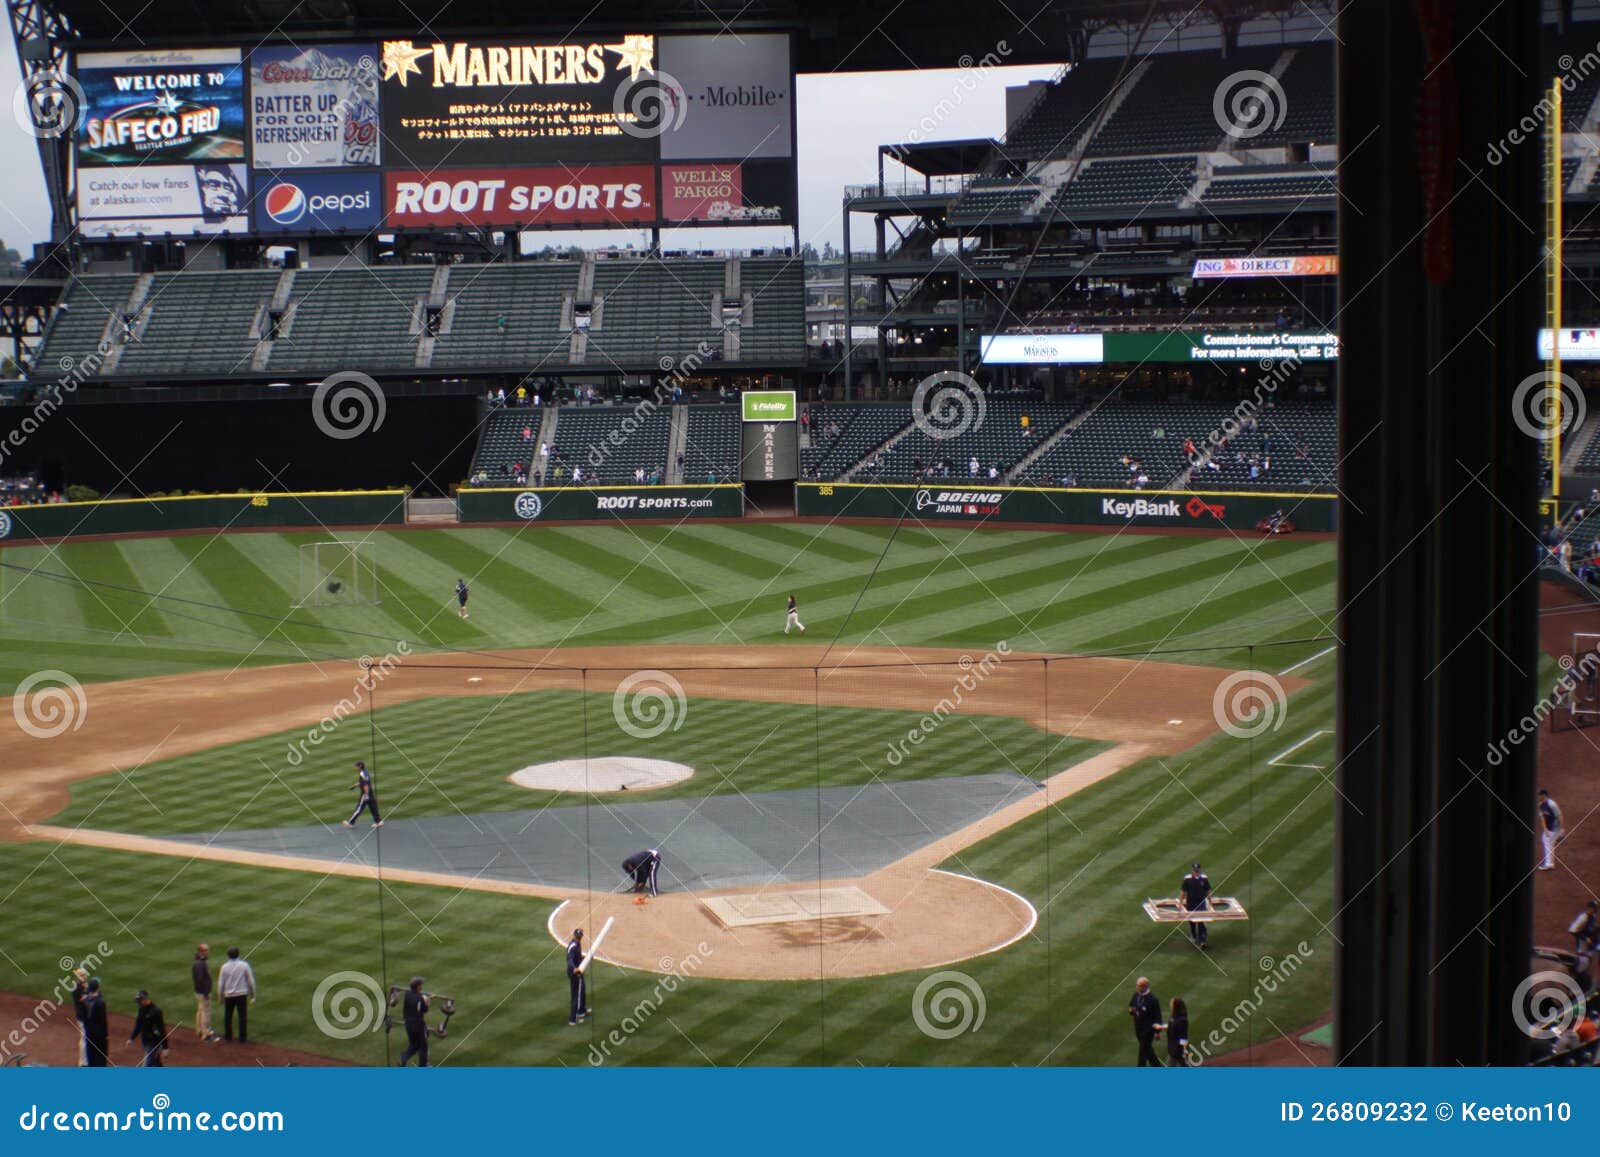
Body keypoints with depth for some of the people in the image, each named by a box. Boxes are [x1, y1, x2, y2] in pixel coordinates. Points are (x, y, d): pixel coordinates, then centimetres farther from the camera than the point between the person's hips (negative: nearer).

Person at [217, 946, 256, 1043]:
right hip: (242, 994, -1)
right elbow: (251, 981, -4)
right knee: (242, 1016, 6)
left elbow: (220, 984, -2)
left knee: (228, 1016, 16)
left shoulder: (224, 967, -6)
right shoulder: (244, 965, -7)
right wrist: (252, 994, 8)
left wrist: (220, 997, 10)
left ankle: (228, 1036, 25)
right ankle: (242, 1038, 7)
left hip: (228, 995, 1)